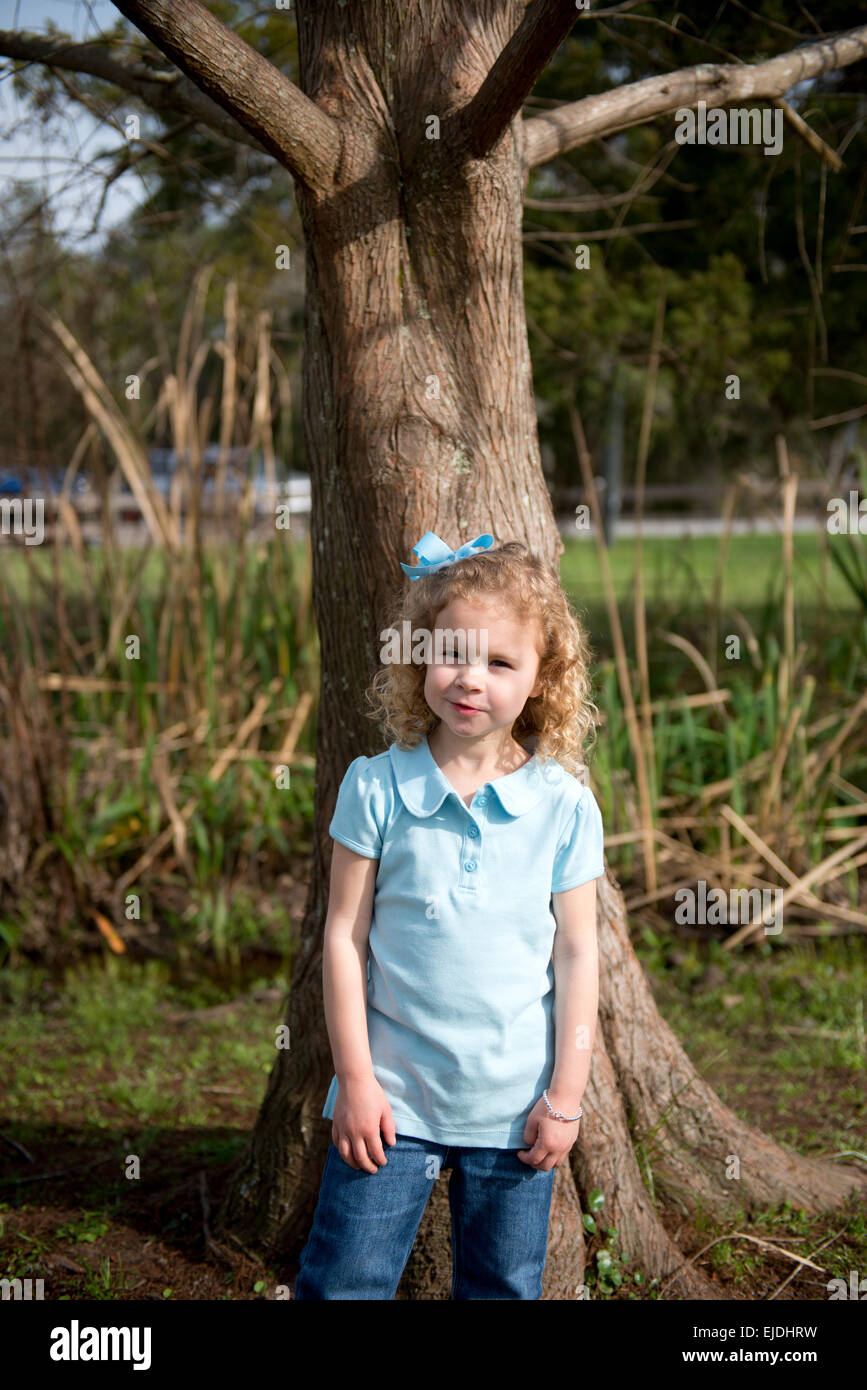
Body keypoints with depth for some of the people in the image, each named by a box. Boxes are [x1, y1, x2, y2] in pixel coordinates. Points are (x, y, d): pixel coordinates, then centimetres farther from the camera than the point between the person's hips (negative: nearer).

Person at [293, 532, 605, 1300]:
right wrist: (355, 1078, -6)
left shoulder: (565, 806, -4)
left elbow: (577, 955, 0)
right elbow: (345, 935, -3)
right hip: (392, 1094, -1)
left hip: (514, 1106, 1)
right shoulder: (376, 788, -6)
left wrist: (565, 1096, -1)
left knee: (504, 1289, 13)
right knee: (342, 1285, 2)